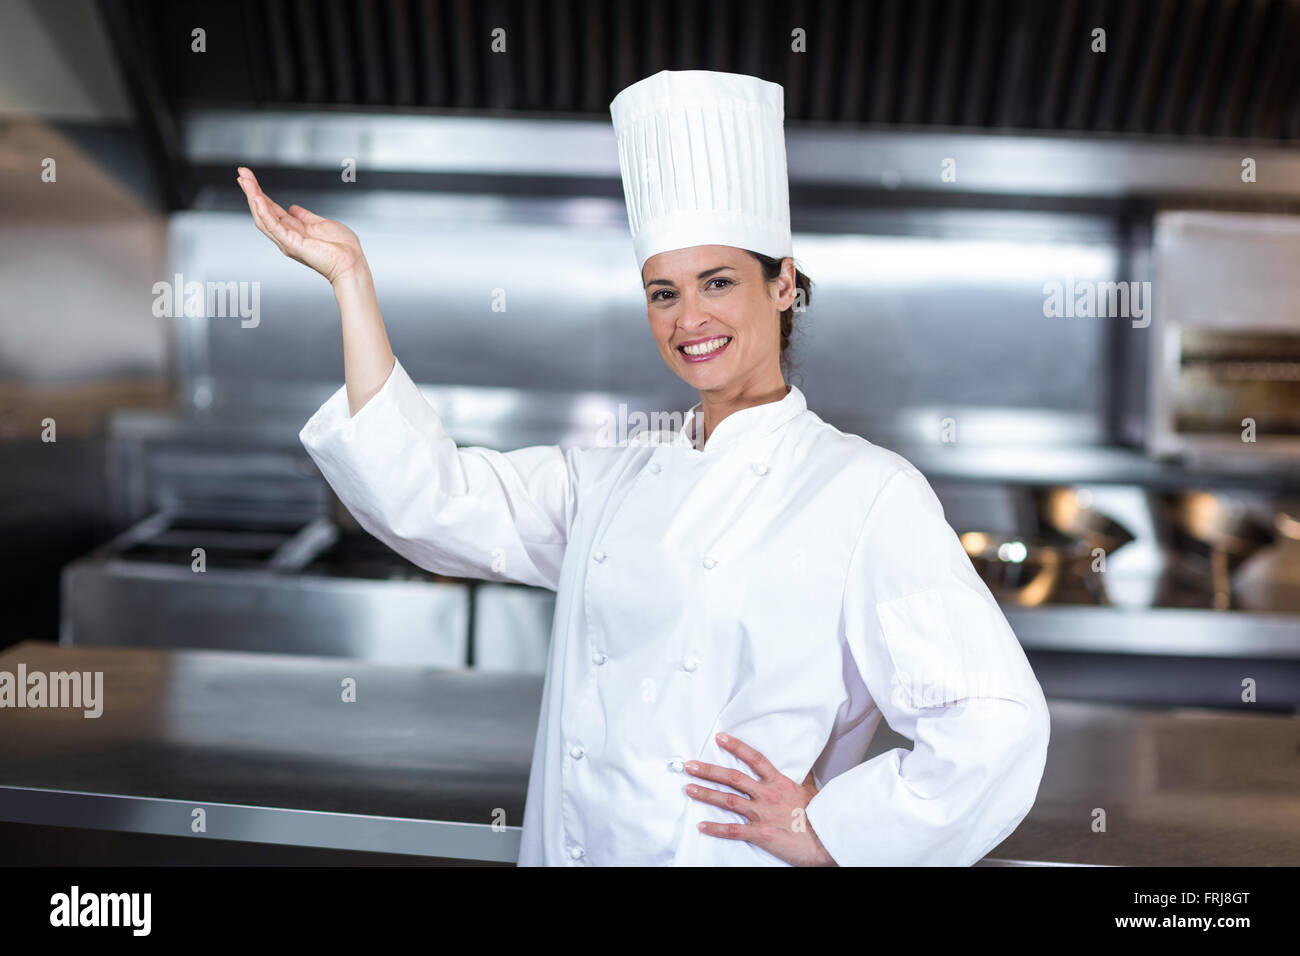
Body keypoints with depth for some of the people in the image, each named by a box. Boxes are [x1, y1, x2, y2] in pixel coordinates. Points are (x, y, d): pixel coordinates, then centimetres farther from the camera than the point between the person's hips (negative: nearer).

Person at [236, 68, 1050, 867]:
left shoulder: (868, 492, -10)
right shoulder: (609, 484, 7)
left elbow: (992, 724, -15)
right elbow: (426, 499, -2)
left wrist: (822, 832, -10)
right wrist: (350, 273, -2)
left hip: (735, 854, -5)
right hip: (565, 848, 5)